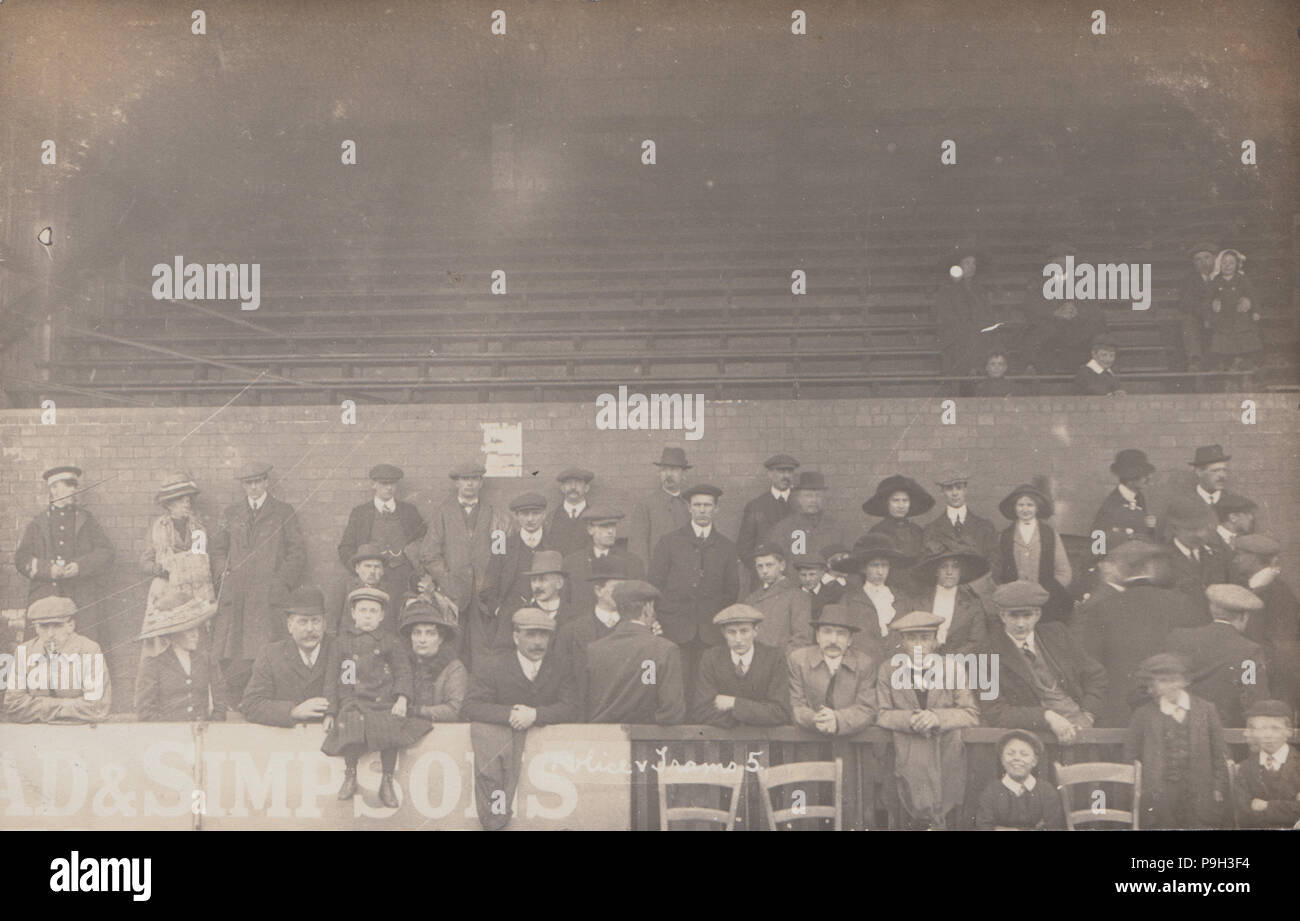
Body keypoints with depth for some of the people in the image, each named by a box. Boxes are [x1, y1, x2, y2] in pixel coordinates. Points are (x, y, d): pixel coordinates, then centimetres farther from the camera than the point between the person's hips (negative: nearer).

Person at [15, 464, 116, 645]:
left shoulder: (87, 521, 18)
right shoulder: (37, 525, 17)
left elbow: (106, 552, 6)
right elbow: (22, 559, 9)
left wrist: (80, 566, -10)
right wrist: (48, 569, -9)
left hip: (84, 602, 0)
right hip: (46, 597, 0)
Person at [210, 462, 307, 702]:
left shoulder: (284, 512, 10)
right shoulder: (231, 513, 18)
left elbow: (297, 553, 8)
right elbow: (217, 548, 22)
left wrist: (282, 582, -2)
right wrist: (225, 572, 4)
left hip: (268, 593, -2)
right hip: (235, 596, 3)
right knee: (231, 656, -7)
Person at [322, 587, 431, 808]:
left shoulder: (390, 643, 12)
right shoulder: (342, 644, 12)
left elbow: (403, 673, 9)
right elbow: (332, 679, 10)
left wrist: (402, 698, -9)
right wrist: (330, 712, 3)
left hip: (384, 702, 0)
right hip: (353, 702, 0)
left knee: (391, 729, -26)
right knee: (352, 726, -30)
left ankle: (387, 782, -7)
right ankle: (350, 775, -5)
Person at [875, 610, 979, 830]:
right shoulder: (887, 669, 9)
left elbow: (971, 714, 3)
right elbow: (882, 715, 3)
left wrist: (938, 717, -16)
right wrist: (910, 719, -18)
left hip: (947, 747, 1)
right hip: (910, 748, -1)